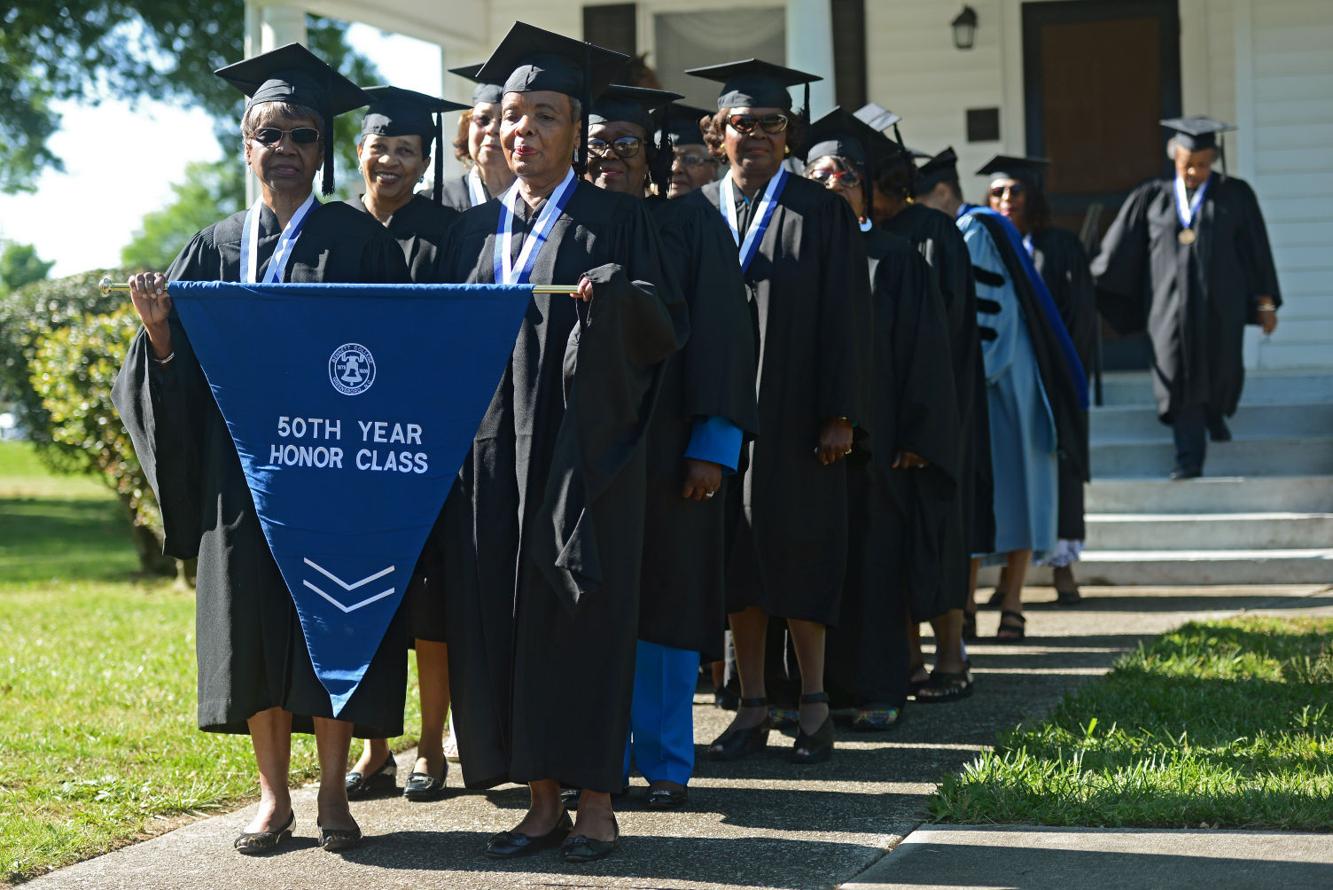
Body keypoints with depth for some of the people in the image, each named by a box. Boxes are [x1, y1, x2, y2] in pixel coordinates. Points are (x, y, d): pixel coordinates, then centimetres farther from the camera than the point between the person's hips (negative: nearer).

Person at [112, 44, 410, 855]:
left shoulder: (358, 241, 2)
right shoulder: (216, 250, 11)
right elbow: (182, 371, 7)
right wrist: (159, 327, -13)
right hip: (242, 469, 3)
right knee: (252, 624, 4)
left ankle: (333, 793, 9)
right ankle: (274, 795, 14)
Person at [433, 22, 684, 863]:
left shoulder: (618, 221, 2)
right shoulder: (475, 231, 14)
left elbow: (667, 331, -4)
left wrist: (619, 297, -23)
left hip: (583, 452, -4)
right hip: (493, 452, 4)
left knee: (582, 617, -2)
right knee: (501, 620, 3)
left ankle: (596, 801, 6)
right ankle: (543, 800, 11)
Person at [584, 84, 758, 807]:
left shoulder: (691, 226, 2)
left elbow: (720, 336, -3)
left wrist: (713, 443, -11)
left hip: (663, 444, -3)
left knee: (662, 603, 1)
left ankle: (666, 761, 10)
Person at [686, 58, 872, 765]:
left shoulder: (820, 212, 2)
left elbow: (844, 317, -2)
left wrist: (840, 416, -10)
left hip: (794, 414, -3)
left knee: (796, 548, -2)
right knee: (737, 550, 5)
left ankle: (813, 703, 8)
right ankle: (752, 706, 12)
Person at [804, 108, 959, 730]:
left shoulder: (894, 259, 3)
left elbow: (923, 351, -1)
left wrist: (913, 439, -8)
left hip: (874, 438, -2)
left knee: (873, 561, 1)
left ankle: (875, 691, 8)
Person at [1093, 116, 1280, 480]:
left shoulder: (1235, 195, 4)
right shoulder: (1151, 198, 6)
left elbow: (1256, 251, 4)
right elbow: (1118, 249, 4)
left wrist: (1265, 302, 2)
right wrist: (1091, 287, -1)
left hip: (1220, 303, 0)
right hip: (1171, 306, 0)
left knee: (1221, 371, 3)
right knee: (1180, 377, -5)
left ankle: (1215, 411, 38)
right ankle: (1189, 460, -2)